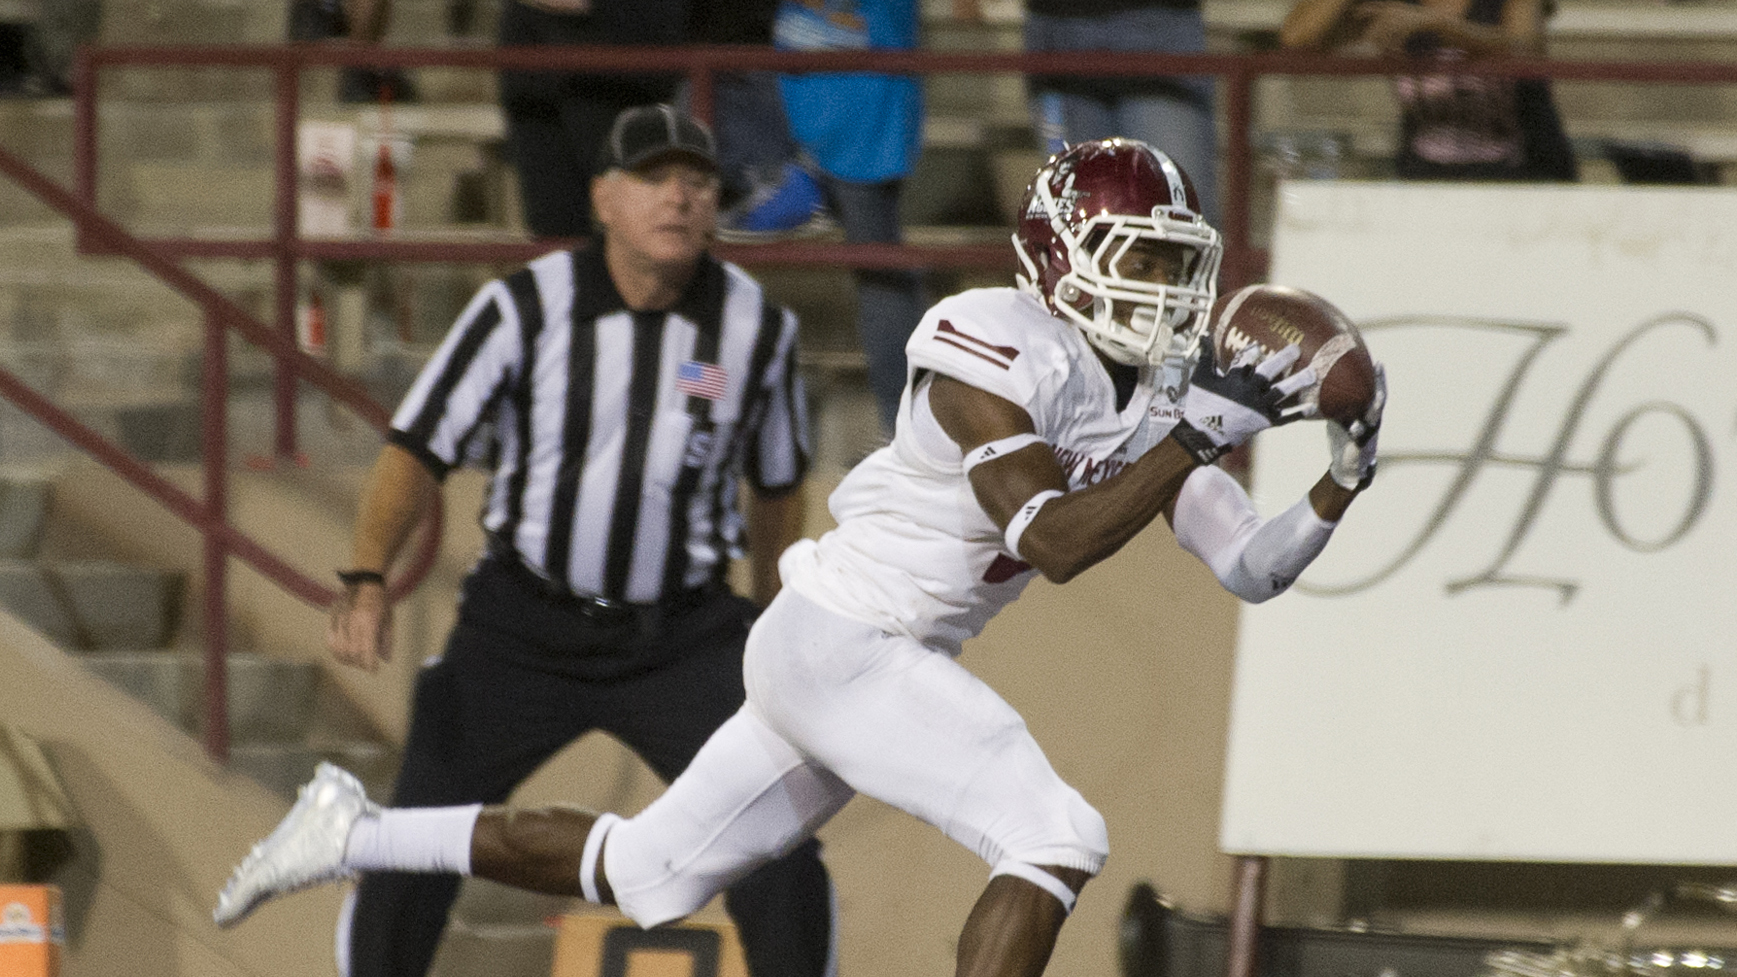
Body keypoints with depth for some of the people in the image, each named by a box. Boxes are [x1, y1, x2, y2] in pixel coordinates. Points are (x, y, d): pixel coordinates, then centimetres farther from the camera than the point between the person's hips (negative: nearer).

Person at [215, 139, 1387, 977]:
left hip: (889, 658, 9)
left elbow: (1254, 571, 6)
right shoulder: (997, 352, -19)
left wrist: (1343, 483, -10)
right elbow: (1056, 542, -27)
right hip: (837, 642, -9)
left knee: (650, 874, 16)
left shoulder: (1156, 392, 5)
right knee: (1056, 839, -19)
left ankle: (357, 834, 27)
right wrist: (1197, 435, -29)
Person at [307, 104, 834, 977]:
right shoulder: (525, 308, -12)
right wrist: (366, 580, -26)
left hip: (681, 638, 1)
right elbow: (419, 448, -11)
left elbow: (776, 484, 12)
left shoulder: (757, 328, -5)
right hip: (522, 628, -1)